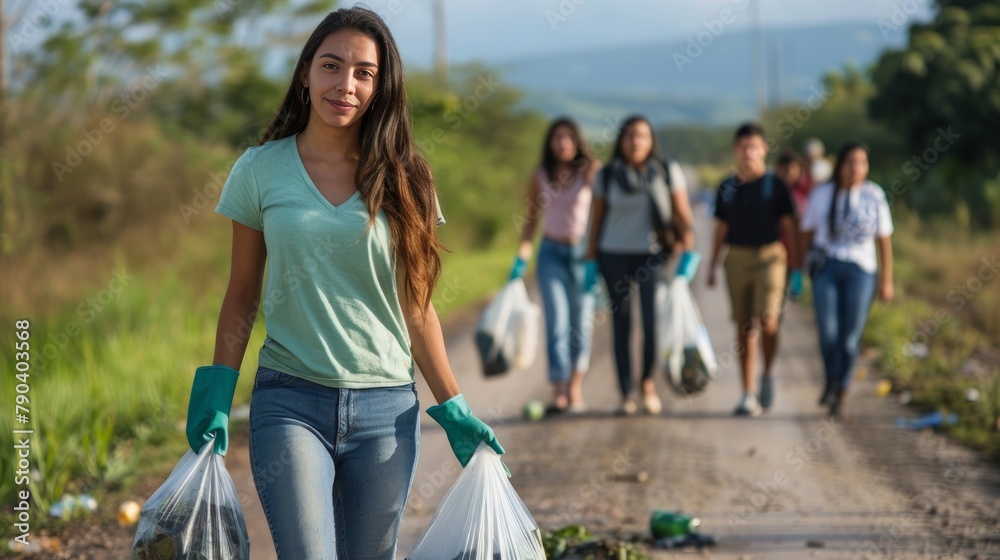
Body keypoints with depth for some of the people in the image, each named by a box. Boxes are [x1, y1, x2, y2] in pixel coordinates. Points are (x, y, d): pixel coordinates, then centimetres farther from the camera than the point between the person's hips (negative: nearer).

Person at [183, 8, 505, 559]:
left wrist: (453, 410, 3)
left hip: (387, 409, 2)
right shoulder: (260, 171, 1)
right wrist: (215, 395, 0)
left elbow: (415, 307, 8)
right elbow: (242, 296, 7)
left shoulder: (400, 182, 5)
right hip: (290, 402, -2)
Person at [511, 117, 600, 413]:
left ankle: (575, 388, 16)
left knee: (581, 322, 4)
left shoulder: (590, 171, -3)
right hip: (552, 253, 1)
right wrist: (521, 256, 5)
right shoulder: (540, 177, 3)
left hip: (583, 252, -1)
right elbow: (530, 219, 10)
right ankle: (559, 392, -12)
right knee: (557, 322, -8)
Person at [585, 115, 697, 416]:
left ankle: (648, 380, 10)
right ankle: (626, 395, 7)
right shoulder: (606, 175, 3)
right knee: (621, 324, 2)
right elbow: (597, 219, 8)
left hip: (652, 254, -1)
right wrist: (591, 262, 5)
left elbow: (683, 215, 2)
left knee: (653, 319, -14)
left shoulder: (668, 172, 1)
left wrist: (689, 253, -7)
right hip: (614, 255, 1)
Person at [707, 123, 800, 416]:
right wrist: (712, 266, 11)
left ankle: (768, 373, 10)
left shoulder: (774, 185, 0)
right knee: (744, 328, 3)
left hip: (769, 256, -3)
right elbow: (721, 229, 15)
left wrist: (796, 270, -1)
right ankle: (749, 395, 8)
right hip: (737, 258, 3)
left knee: (767, 321, -18)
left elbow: (789, 227, 2)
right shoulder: (727, 187, 8)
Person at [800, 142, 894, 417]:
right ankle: (832, 379, 10)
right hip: (826, 267, 0)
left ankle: (840, 394, 15)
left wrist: (887, 281, 4)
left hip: (860, 270, 0)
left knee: (850, 335, -1)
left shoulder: (874, 197, -1)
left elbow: (884, 240, 4)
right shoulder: (821, 195, 2)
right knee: (827, 329, -16)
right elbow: (807, 234, 10)